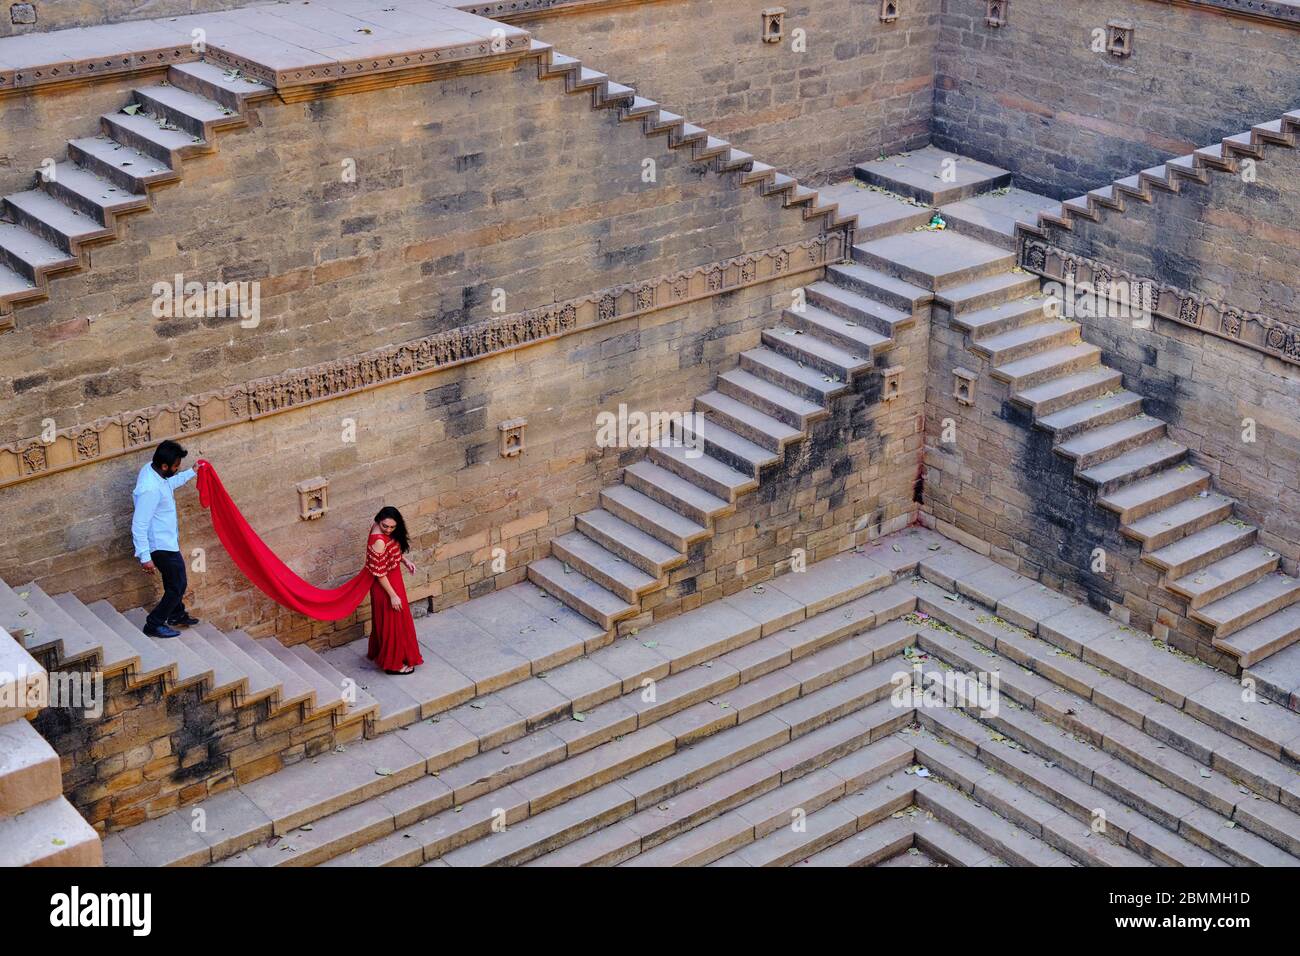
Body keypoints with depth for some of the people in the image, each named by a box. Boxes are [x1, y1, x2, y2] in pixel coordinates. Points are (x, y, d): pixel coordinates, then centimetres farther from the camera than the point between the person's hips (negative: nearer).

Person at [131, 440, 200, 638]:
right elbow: (139, 525, -31)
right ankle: (154, 625, 17)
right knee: (178, 585, 4)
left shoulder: (152, 470, -5)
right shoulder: (150, 489, -34)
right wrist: (145, 557, -29)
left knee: (175, 581, 26)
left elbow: (170, 483, 21)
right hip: (161, 545, -10)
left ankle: (177, 615, 46)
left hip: (167, 540, 10)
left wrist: (192, 472, 30)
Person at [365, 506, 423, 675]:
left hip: (392, 580, 9)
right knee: (392, 622, 6)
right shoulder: (379, 541, -33)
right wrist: (393, 595, -22)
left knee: (384, 620, 25)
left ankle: (378, 652, 43)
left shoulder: (379, 528, -5)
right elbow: (379, 573, -27)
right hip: (385, 585, -9)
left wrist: (405, 560, 1)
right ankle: (393, 663, 21)